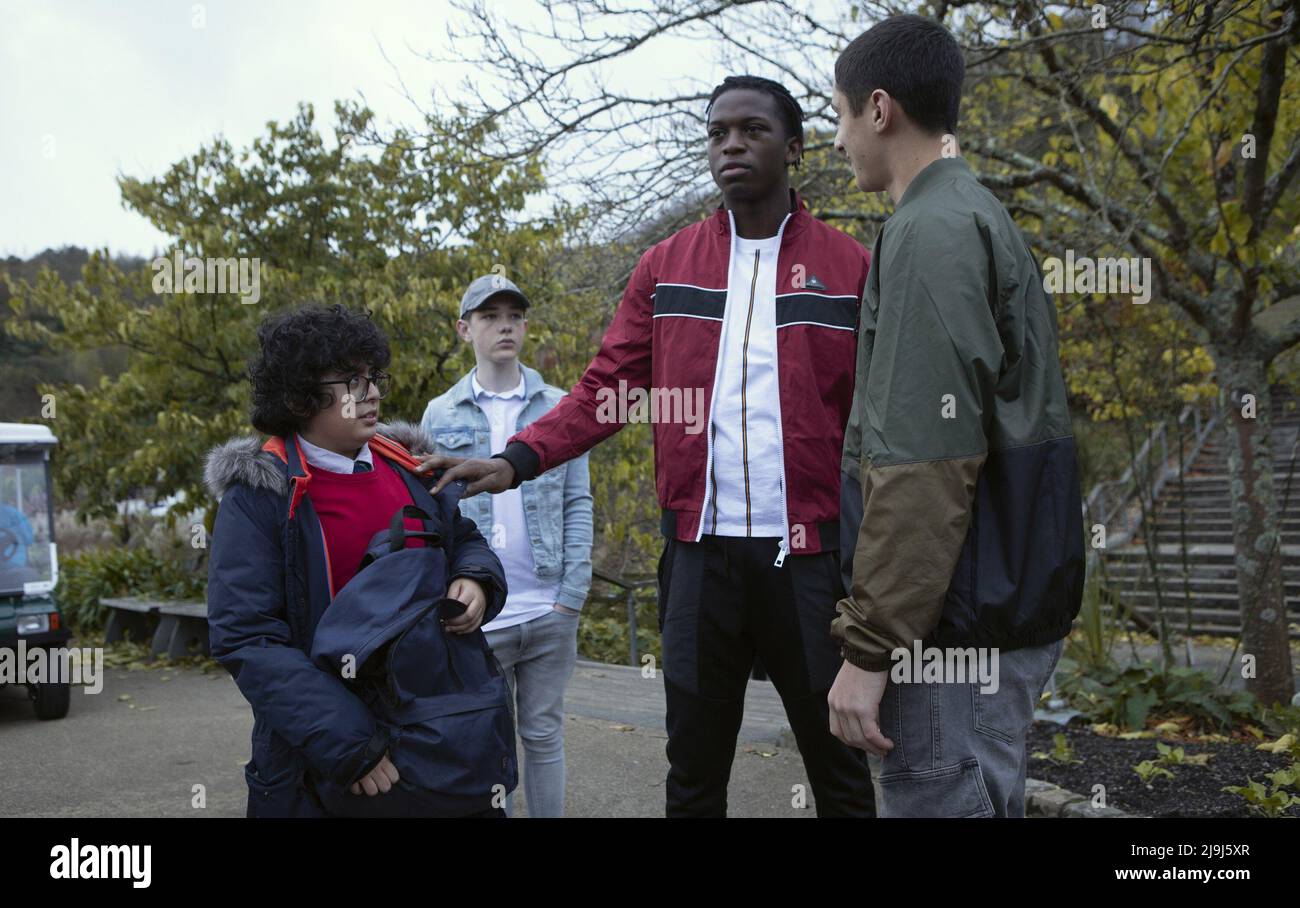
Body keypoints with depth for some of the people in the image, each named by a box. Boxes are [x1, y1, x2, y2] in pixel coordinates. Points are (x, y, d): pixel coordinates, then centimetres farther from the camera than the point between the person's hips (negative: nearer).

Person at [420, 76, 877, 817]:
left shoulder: (847, 267, 1)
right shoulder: (667, 267, 8)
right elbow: (606, 392, 4)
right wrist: (515, 463, -10)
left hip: (810, 553, -1)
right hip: (699, 551, 2)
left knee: (838, 762, 10)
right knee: (694, 768, 12)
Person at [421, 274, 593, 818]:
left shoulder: (558, 408, 5)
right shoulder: (440, 416, 5)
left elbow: (578, 503, 4)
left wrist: (573, 593, -5)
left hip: (550, 611, 0)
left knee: (544, 734, 10)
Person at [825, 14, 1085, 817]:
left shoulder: (930, 230, -14)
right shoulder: (984, 217, 16)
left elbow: (928, 462, -22)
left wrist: (869, 645, -20)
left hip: (960, 613, -10)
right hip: (1015, 595, 10)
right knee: (985, 795, 17)